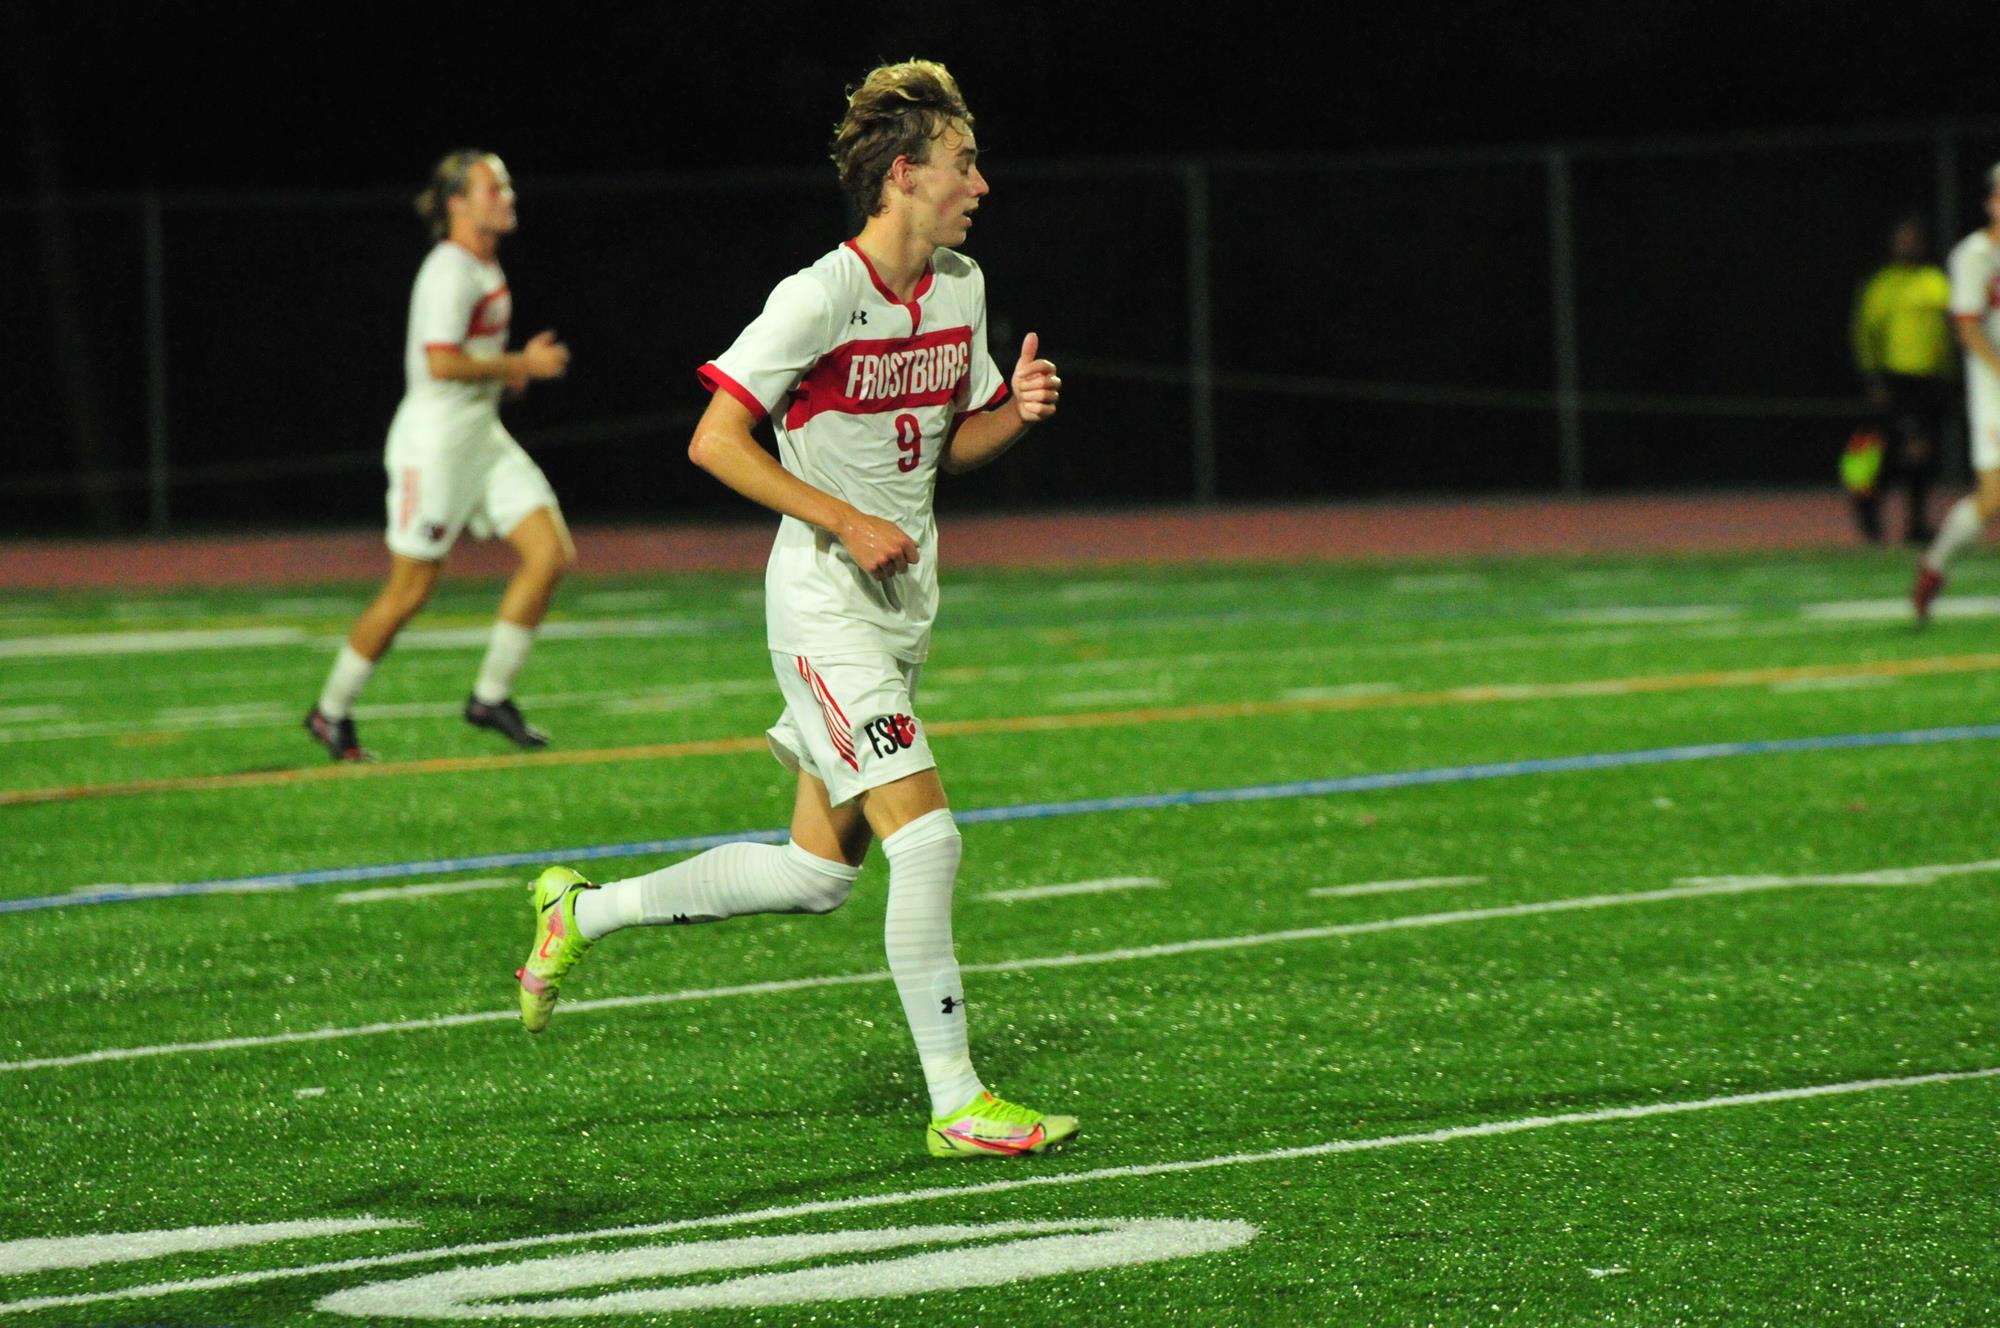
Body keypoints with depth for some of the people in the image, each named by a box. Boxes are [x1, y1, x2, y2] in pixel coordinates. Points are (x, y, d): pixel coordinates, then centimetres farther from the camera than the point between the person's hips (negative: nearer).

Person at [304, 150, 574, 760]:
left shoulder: (483, 266, 13)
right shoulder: (450, 271, -17)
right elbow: (441, 362, -27)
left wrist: (507, 369, 11)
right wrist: (522, 365, -18)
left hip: (482, 435, 9)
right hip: (435, 439, -9)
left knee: (552, 554, -1)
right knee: (410, 590, -3)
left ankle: (490, 697, 7)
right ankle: (331, 711, 13)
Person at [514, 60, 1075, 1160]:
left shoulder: (960, 287, 8)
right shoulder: (820, 297, -17)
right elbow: (715, 441, -18)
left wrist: (1015, 413, -2)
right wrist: (847, 522, -22)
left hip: (903, 606, 9)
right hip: (825, 606, -8)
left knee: (819, 873, 10)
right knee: (925, 835, -16)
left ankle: (585, 912, 27)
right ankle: (956, 1105, -9)